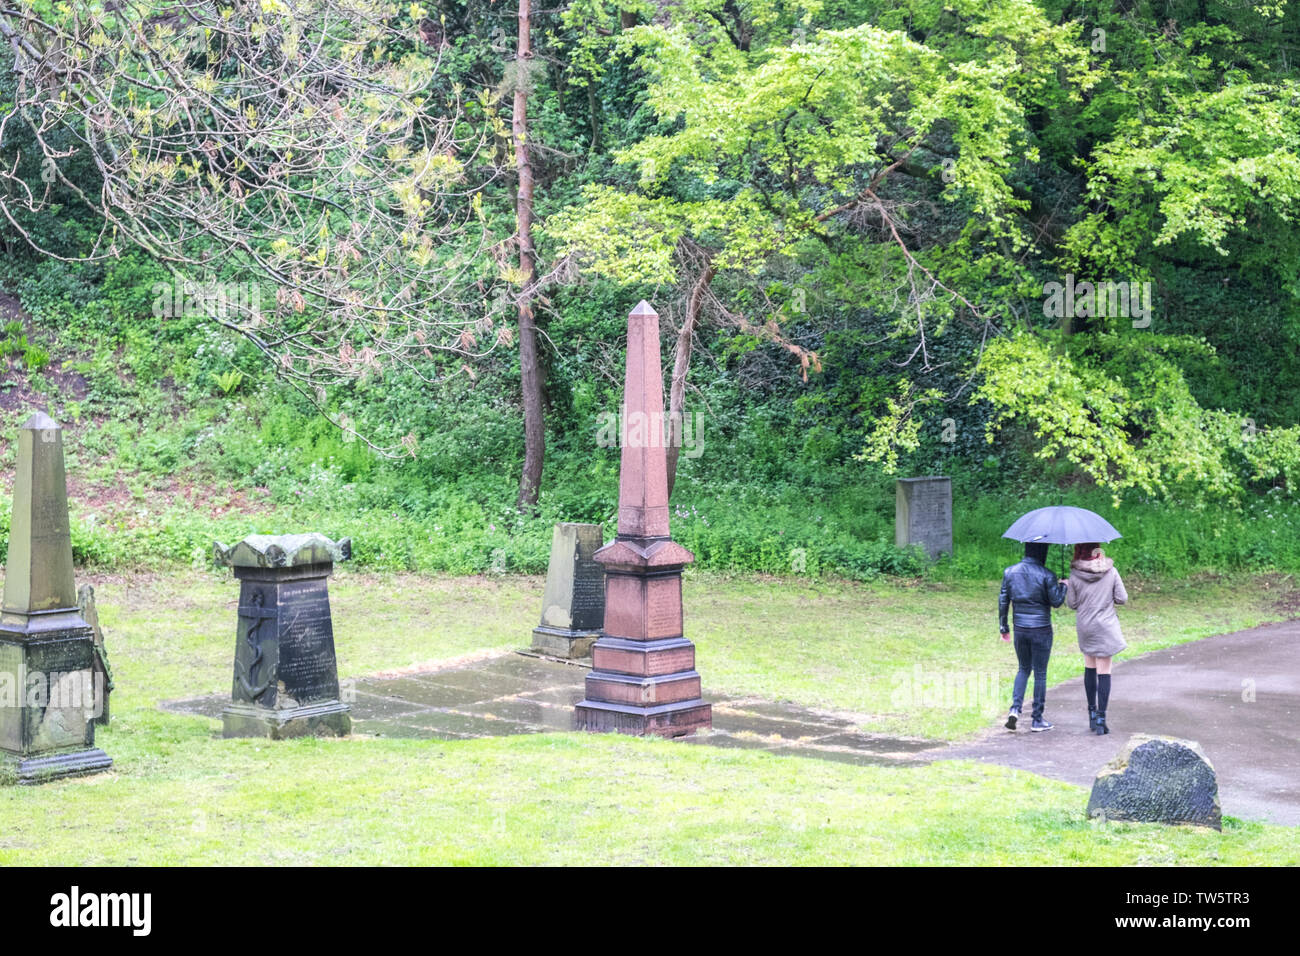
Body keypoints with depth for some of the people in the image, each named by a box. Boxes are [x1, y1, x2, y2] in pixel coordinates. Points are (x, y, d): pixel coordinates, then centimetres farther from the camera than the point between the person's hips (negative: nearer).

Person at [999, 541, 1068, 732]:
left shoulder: (1010, 572, 0)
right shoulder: (1046, 575, -13)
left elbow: (1003, 601, 3)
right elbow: (1056, 602, -8)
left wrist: (1003, 628, 12)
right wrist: (1062, 586, 11)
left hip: (1020, 630, 4)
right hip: (1041, 630, -4)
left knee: (1023, 669, 20)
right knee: (1040, 673, 6)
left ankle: (1015, 708, 0)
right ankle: (1038, 720, 12)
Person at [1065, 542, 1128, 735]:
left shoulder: (1075, 575, -7)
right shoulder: (1111, 571, -7)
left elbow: (1072, 604, -2)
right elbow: (1122, 598, -4)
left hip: (1085, 627, 1)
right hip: (1106, 627, -1)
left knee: (1090, 669, 16)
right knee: (1104, 672, -1)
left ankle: (1092, 713, 19)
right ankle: (1100, 719, -6)